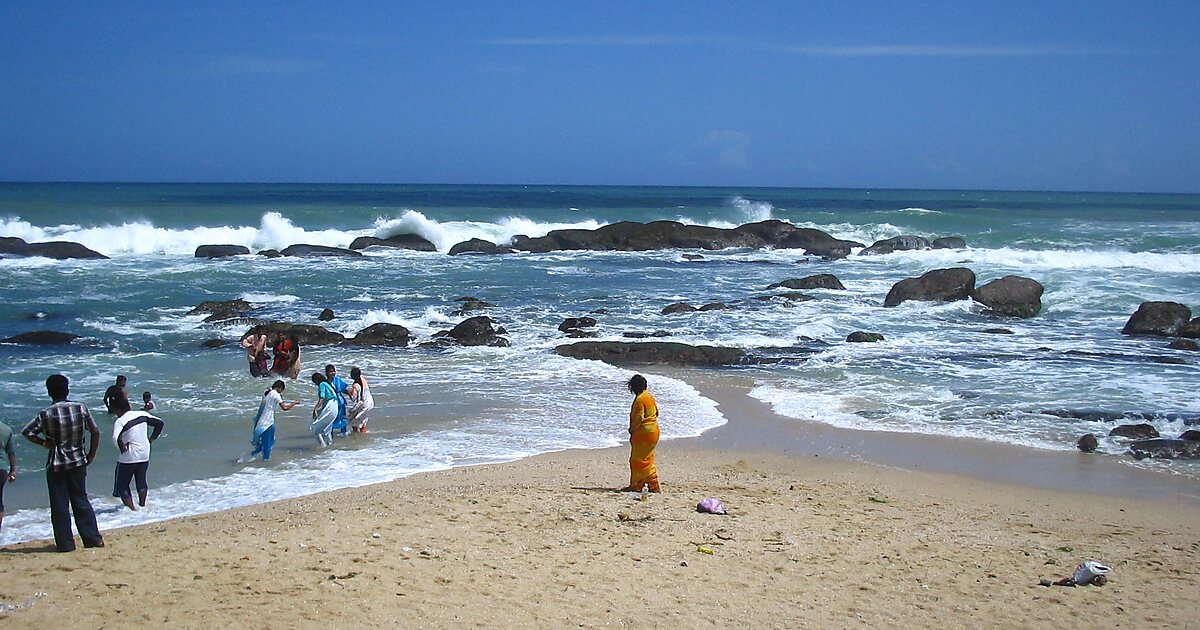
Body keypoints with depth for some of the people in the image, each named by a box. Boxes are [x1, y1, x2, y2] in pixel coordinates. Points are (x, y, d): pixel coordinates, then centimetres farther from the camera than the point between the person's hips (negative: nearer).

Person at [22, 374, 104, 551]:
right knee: (81, 501, 13)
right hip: (78, 462, 2)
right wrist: (91, 455, 7)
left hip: (56, 465, -2)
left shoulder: (46, 414, -9)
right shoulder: (81, 409, -5)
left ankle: (65, 543, 8)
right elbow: (95, 432, -3)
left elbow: (26, 432, -10)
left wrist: (44, 442, 1)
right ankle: (93, 538, 12)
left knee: (60, 505, 6)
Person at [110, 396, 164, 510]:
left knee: (122, 484, 9)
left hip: (128, 457, -6)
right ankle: (142, 503, 33)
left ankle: (131, 507, 2)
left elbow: (115, 438, -31)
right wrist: (153, 438, 14)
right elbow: (159, 423, 10)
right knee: (141, 480, 24)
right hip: (144, 455, 6)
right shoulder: (142, 414, 2)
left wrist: (122, 448, -14)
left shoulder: (120, 421, -15)